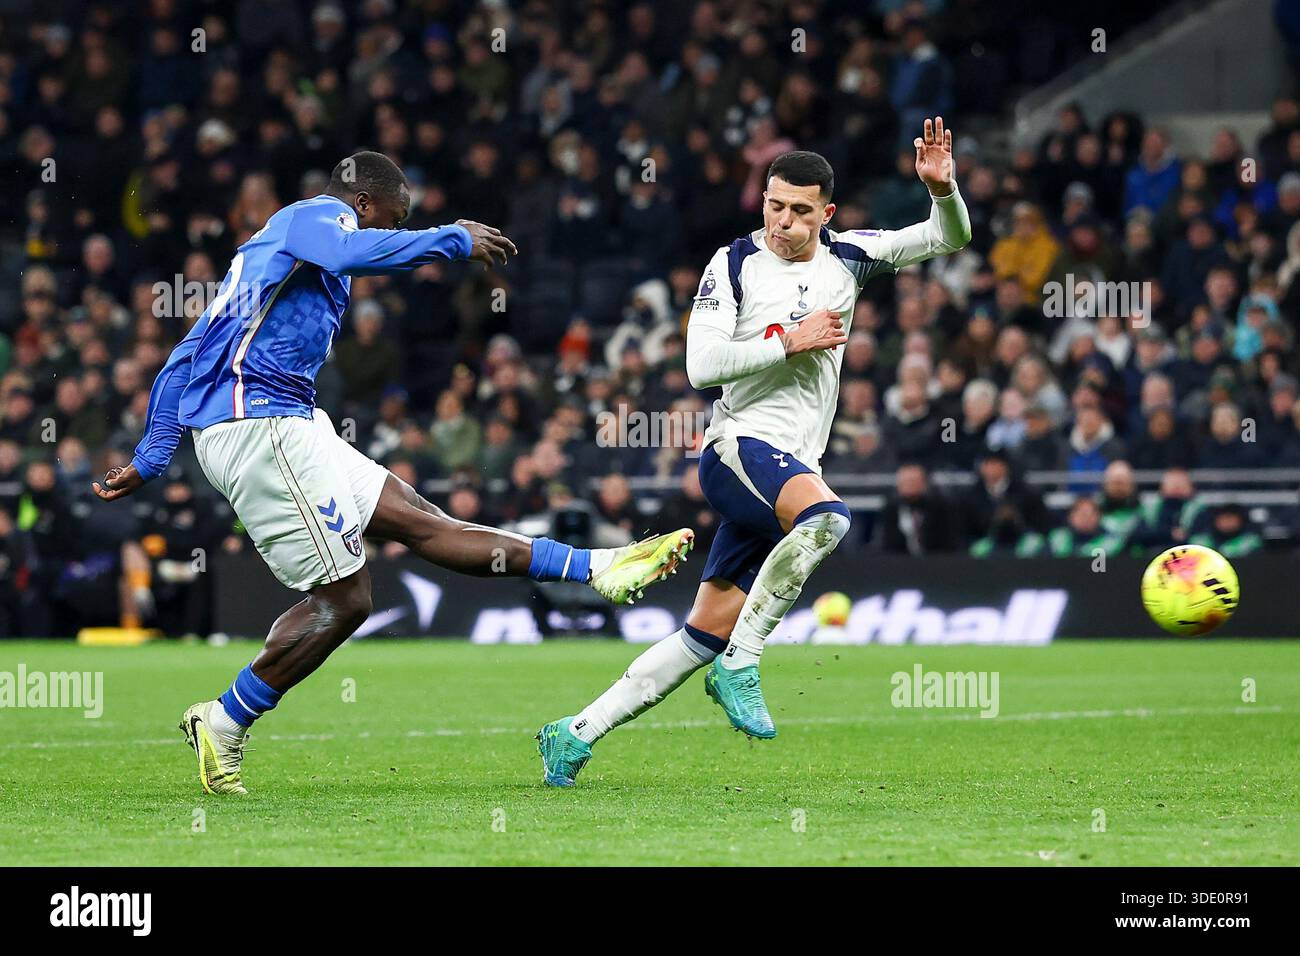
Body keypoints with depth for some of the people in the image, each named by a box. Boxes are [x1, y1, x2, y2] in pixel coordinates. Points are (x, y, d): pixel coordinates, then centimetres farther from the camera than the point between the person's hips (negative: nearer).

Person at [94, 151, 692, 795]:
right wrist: (453, 241, -17)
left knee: (419, 520, 7)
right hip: (259, 425, -10)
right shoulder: (319, 215, -1)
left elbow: (185, 359, 27)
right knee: (344, 598, -8)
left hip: (289, 428, 10)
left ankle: (596, 569, 6)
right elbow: (351, 254, -28)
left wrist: (151, 459, 28)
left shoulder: (269, 246, 27)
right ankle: (224, 724, 0)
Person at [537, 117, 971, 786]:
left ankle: (577, 734, 9)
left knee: (707, 634, 3)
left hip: (795, 466, 6)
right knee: (827, 517, -36)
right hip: (739, 447, -6)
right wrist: (791, 343, -14)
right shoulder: (733, 265, -3)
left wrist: (942, 187, -10)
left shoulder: (846, 257, 10)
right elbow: (700, 367, -11)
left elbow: (948, 238, 10)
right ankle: (741, 664, -25)